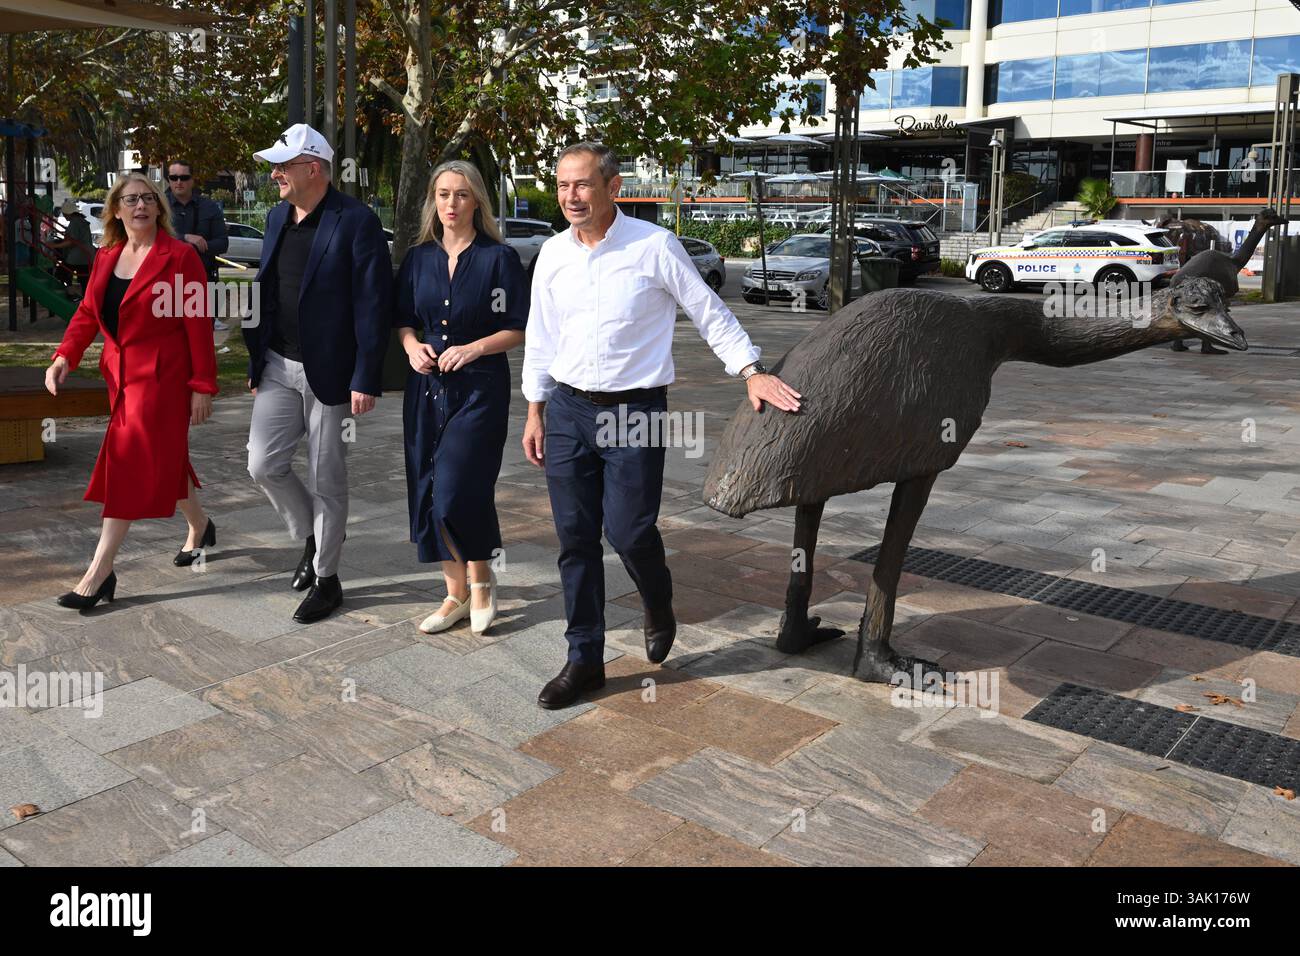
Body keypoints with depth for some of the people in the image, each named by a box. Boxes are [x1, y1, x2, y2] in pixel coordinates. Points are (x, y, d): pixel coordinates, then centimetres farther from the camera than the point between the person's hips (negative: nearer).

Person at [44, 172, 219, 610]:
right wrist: (64, 356, -7)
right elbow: (87, 312, 10)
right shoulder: (106, 258, 10)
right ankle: (199, 525, 38)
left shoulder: (179, 256, -10)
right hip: (122, 374, 7)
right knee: (162, 458, 15)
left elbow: (198, 325, -12)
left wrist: (202, 386, -13)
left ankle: (100, 572, -4)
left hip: (163, 377, -7)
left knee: (133, 464, -7)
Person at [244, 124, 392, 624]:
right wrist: (256, 363, 14)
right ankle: (311, 535, 30)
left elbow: (373, 306, -15)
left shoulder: (356, 222, -13)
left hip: (329, 372, -6)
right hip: (278, 367, 6)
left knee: (326, 479, 4)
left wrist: (365, 380, -17)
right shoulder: (277, 218, 10)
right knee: (264, 465, 3)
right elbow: (266, 292, 16)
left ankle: (326, 578, 21)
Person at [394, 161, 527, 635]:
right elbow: (403, 319, 17)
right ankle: (456, 592, 20)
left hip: (480, 387, -5)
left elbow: (519, 328, -4)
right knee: (428, 492, 6)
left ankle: (480, 578, 15)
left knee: (457, 492, -13)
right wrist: (411, 345, -4)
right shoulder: (418, 259, 9)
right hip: (427, 385, 5)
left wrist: (476, 348, -17)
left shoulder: (499, 257, -4)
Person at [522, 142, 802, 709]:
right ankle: (584, 660, 20)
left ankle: (659, 607, 30)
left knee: (628, 531, -6)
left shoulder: (654, 247, -8)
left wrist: (752, 372, -9)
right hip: (568, 409, 4)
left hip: (635, 410, -4)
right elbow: (540, 339, 14)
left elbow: (710, 313, -2)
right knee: (575, 539, 6)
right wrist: (535, 412, 14)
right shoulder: (553, 254, 6)